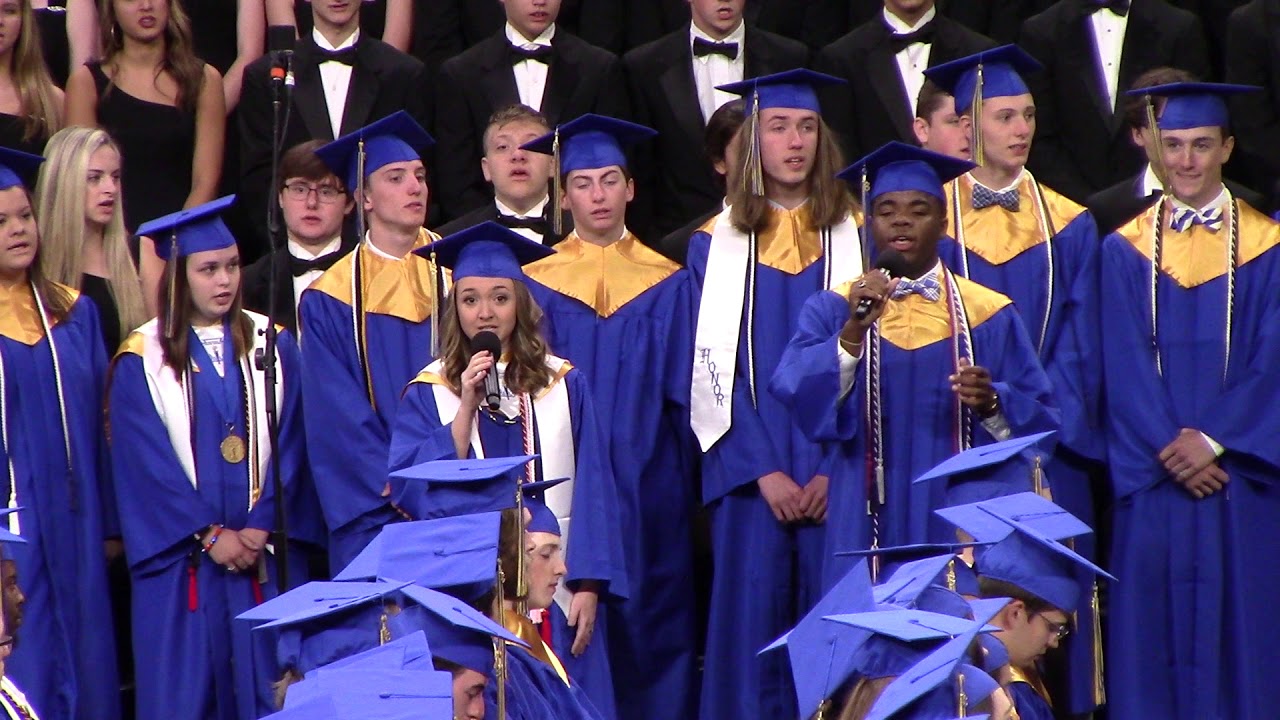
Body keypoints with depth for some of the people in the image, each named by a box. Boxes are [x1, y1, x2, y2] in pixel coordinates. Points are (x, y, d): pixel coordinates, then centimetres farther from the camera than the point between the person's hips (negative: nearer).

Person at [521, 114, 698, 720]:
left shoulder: (667, 285, 7)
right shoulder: (537, 286, 6)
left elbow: (684, 394, 6)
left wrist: (688, 487, -1)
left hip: (650, 486, 1)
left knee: (652, 620, 1)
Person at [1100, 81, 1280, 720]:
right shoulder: (1126, 250, 6)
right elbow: (1124, 364, -1)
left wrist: (1213, 441, -13)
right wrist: (1167, 448, -13)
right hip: (1155, 476, 0)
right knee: (1154, 624, 0)